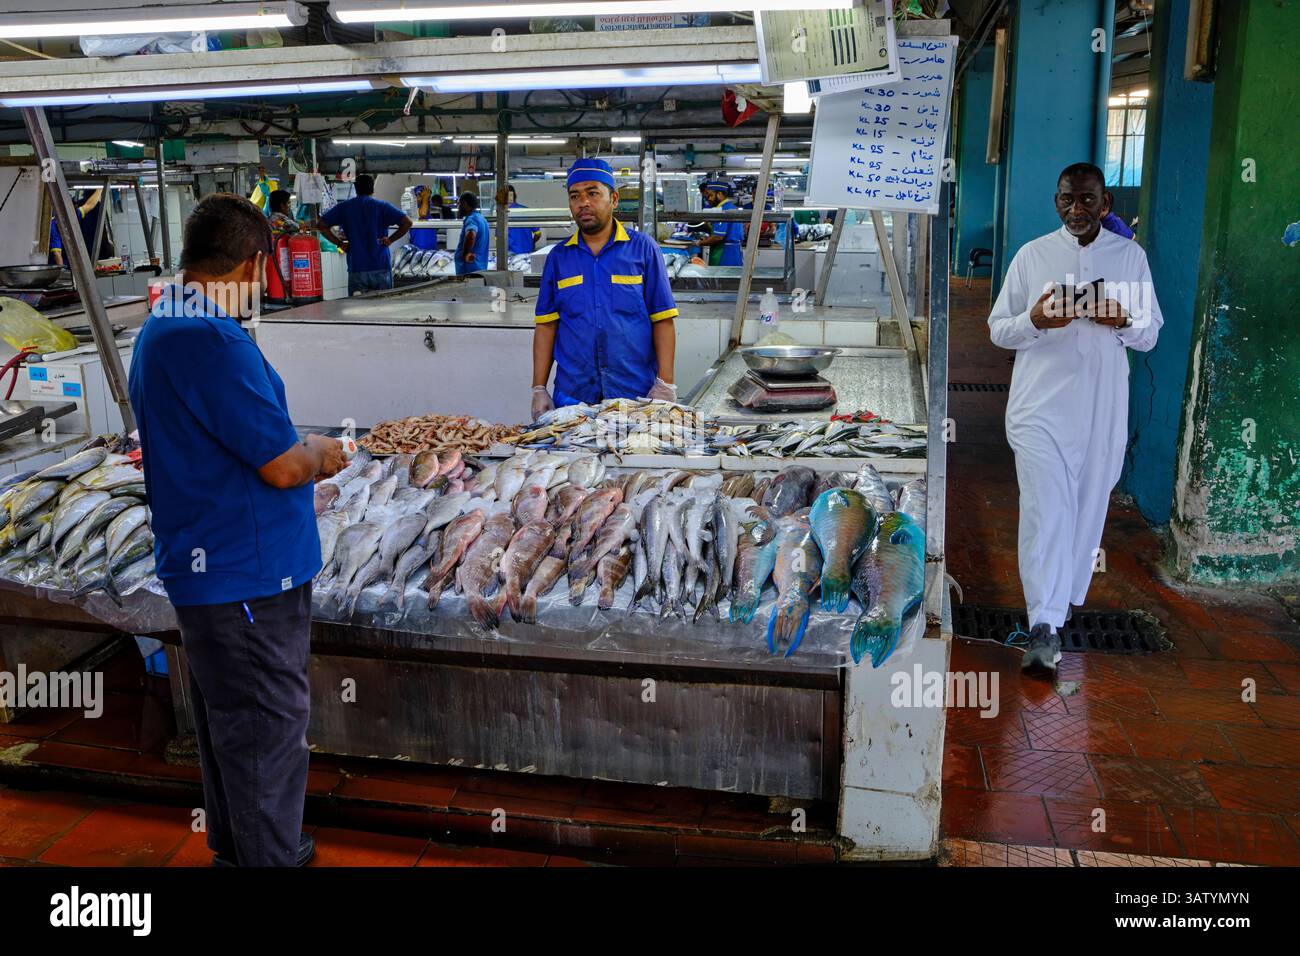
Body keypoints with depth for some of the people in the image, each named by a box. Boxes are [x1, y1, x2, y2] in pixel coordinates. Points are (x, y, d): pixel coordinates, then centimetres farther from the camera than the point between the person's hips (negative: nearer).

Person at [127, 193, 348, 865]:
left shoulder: (159, 328, 10)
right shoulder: (213, 341, -23)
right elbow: (282, 466, -22)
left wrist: (297, 453, 13)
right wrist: (320, 454, -3)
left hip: (204, 565, 11)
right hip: (248, 573, -11)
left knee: (227, 721, 22)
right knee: (267, 731, 3)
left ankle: (234, 846, 39)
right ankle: (270, 858, 17)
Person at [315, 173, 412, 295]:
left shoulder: (344, 207, 7)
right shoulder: (382, 206, 0)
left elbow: (320, 225, 6)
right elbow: (407, 222, -10)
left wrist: (339, 243, 8)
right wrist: (390, 239, -1)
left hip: (356, 268, 1)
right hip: (381, 267, -1)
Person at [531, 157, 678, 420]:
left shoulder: (643, 248, 1)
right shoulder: (558, 256, 8)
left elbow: (663, 321, -2)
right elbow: (546, 325, 7)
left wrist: (665, 384, -10)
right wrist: (539, 389, 0)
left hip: (636, 395, -2)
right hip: (571, 396, 2)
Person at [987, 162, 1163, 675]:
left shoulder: (1130, 256, 8)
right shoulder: (1032, 255, 5)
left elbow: (1151, 334, 11)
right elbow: (998, 329, 5)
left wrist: (1123, 321, -12)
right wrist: (1034, 320, -16)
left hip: (1102, 411, 2)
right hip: (1041, 406, -2)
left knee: (1087, 511, 9)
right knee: (1045, 510, -12)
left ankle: (1062, 603, 27)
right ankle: (1044, 629, -15)